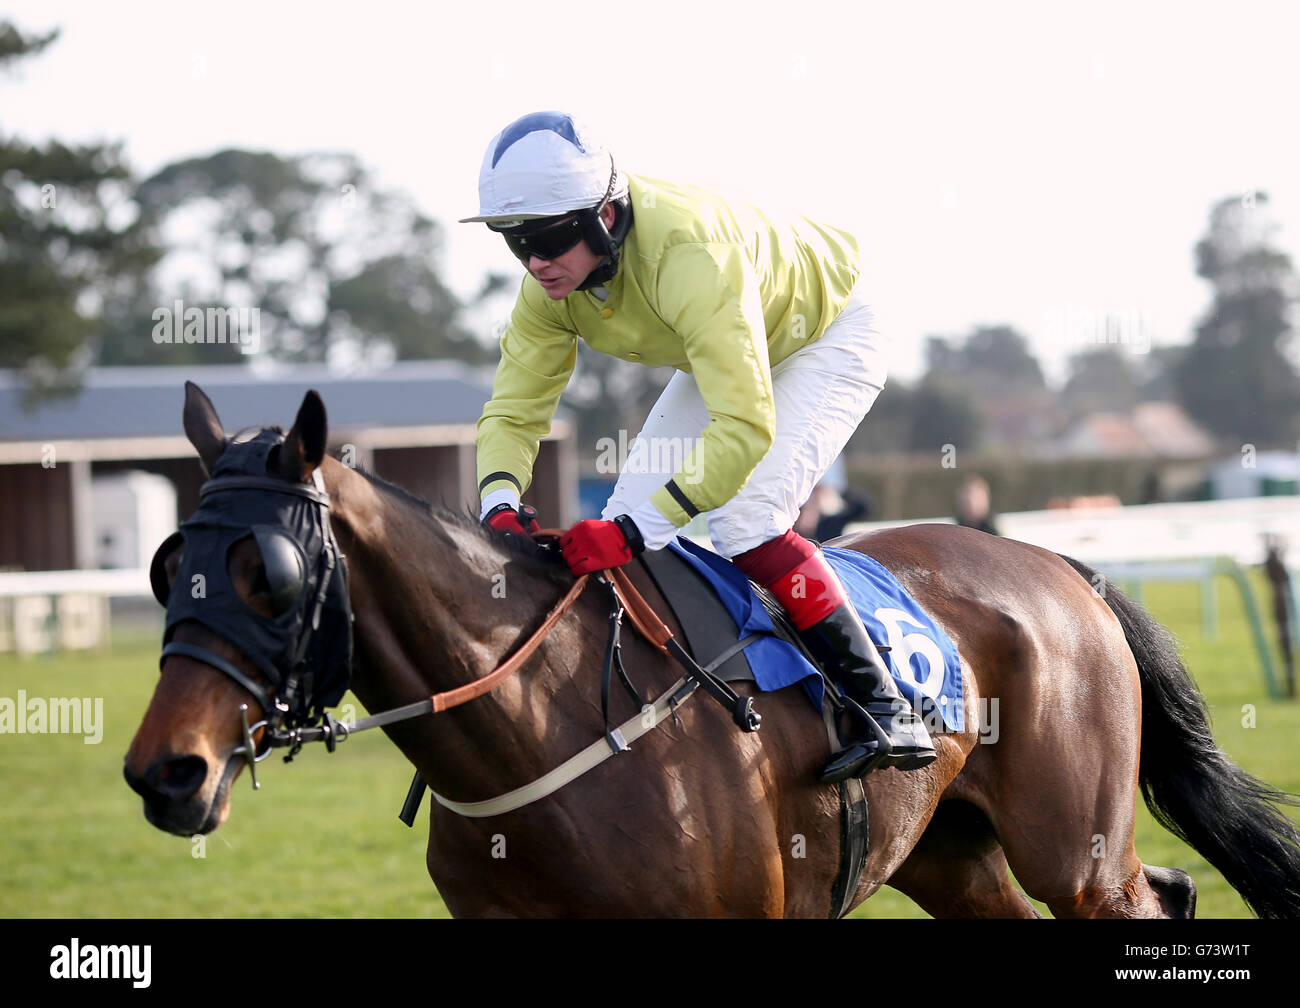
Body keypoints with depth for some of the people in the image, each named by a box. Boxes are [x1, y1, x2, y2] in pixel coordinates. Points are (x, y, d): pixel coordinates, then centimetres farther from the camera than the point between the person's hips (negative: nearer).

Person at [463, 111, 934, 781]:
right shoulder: (550, 284, -20)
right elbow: (513, 410, -13)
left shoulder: (688, 254, -43)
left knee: (746, 518, -26)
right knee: (626, 515, -3)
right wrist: (499, 507, -34)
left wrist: (635, 531, -50)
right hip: (723, 353, 8)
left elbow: (746, 425, -47)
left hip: (830, 335, -8)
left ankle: (885, 708, -21)